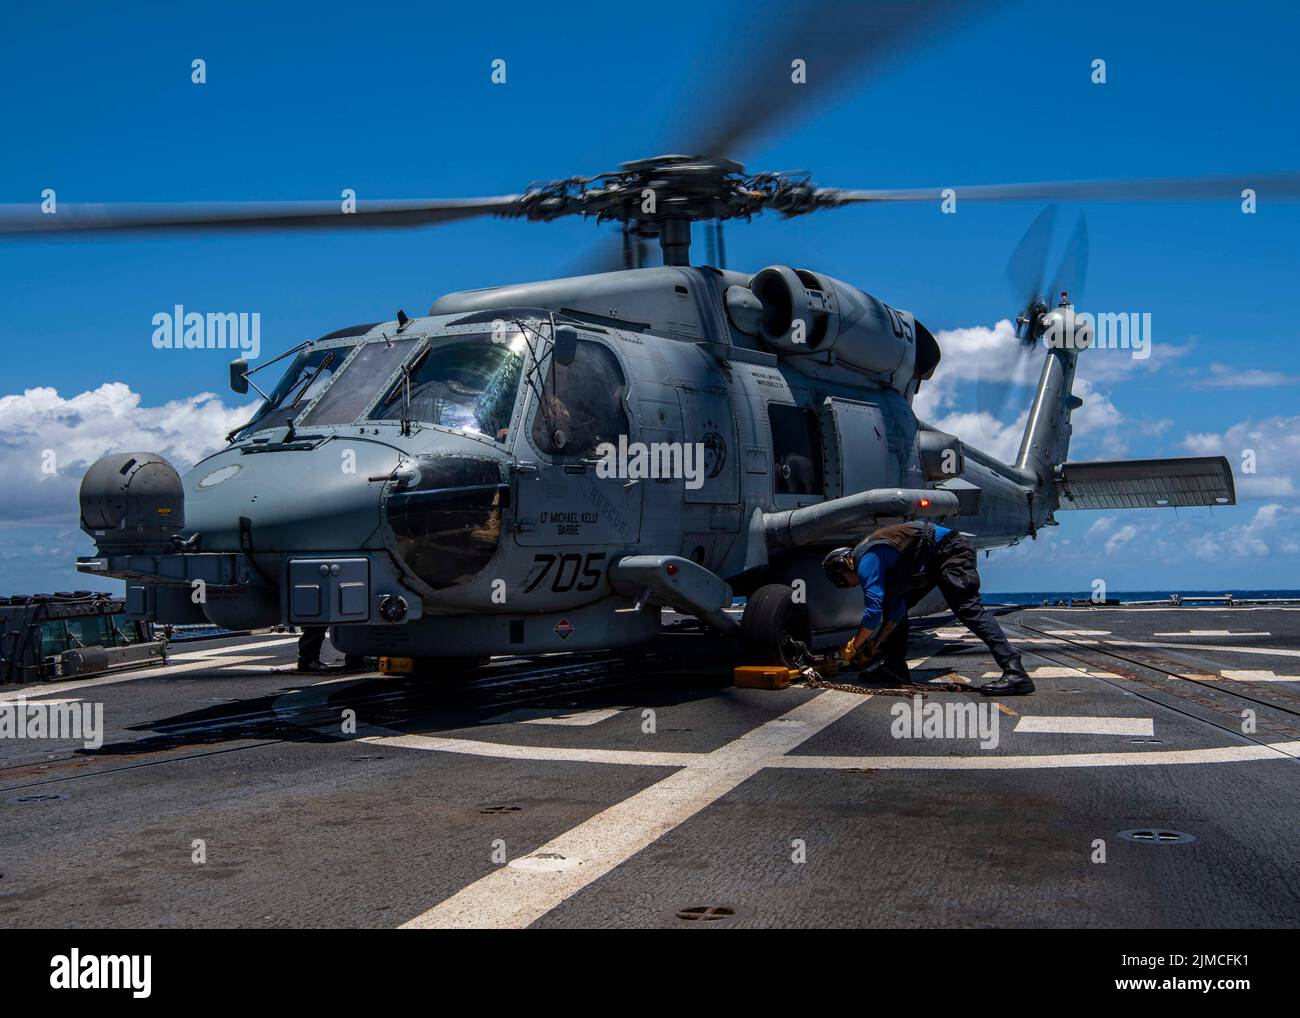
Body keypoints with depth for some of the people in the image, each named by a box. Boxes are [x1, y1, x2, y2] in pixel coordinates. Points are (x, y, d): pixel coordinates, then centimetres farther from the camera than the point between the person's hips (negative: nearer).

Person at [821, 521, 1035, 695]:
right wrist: (875, 644, 11)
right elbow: (895, 611, 16)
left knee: (968, 607, -23)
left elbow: (873, 610, -21)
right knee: (894, 603, 12)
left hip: (949, 551, -11)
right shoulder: (873, 559, 14)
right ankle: (894, 666, 12)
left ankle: (1014, 673, -33)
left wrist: (853, 646, -10)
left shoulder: (866, 561, -15)